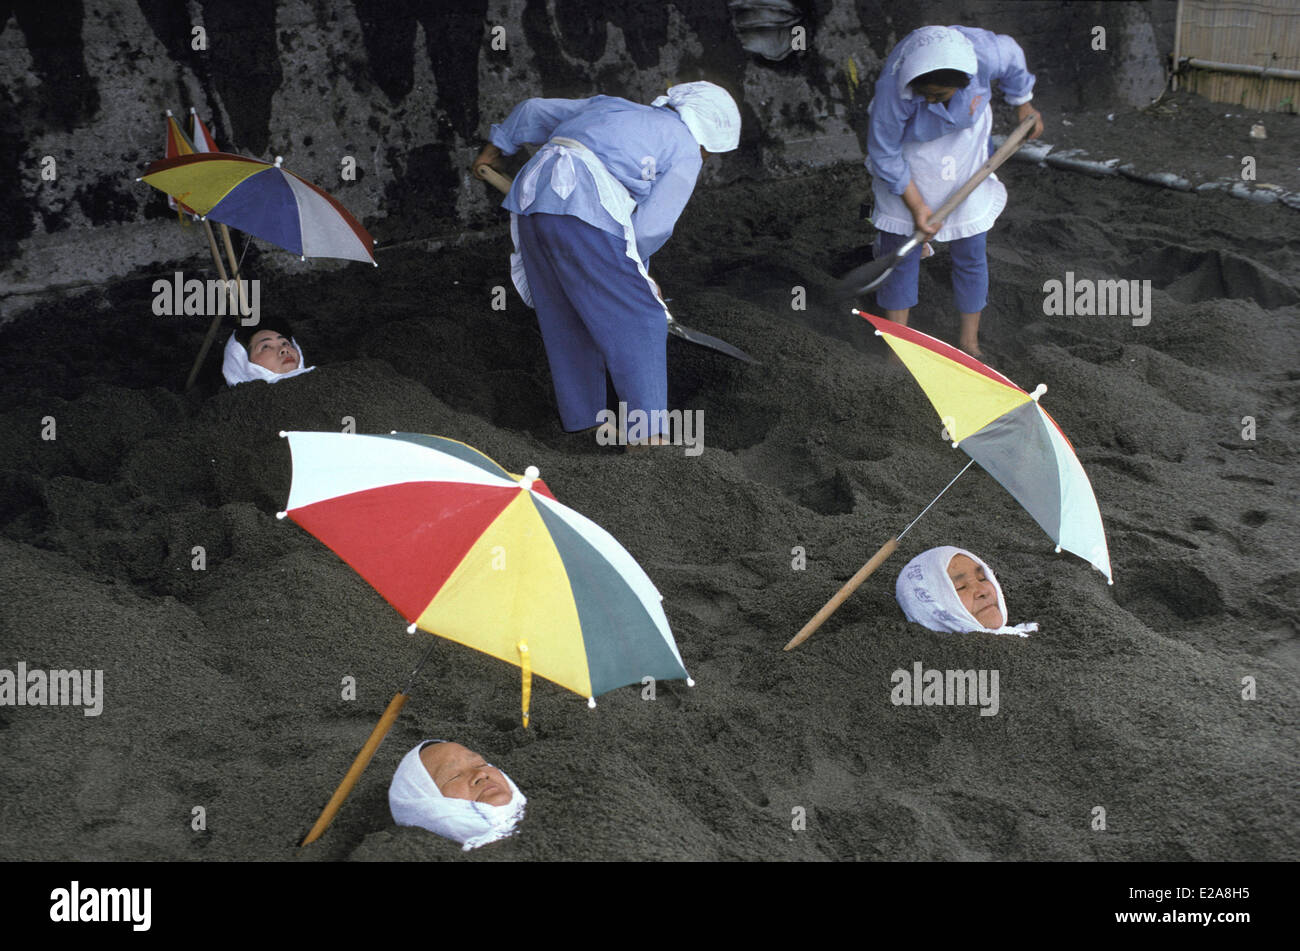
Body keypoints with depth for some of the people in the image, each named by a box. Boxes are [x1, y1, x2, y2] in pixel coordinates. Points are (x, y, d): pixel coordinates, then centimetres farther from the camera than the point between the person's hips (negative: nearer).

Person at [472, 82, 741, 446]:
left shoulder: (610, 107, 30)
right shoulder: (685, 152, 9)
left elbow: (534, 110, 36)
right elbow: (651, 228, -1)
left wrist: (496, 147, 51)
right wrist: (632, 267, 18)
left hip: (529, 195, 8)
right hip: (583, 213, -8)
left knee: (565, 321, 16)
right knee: (637, 323, -1)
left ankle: (583, 424, 24)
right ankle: (649, 432, -3)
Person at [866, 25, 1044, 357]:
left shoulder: (987, 53, -31)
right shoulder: (894, 87, -37)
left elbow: (1012, 55, -4)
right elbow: (884, 154, -23)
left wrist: (1024, 106, 13)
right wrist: (916, 206, -18)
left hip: (966, 149, 2)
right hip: (908, 158, -2)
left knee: (970, 253, 8)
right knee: (900, 250, 2)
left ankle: (970, 343, 25)